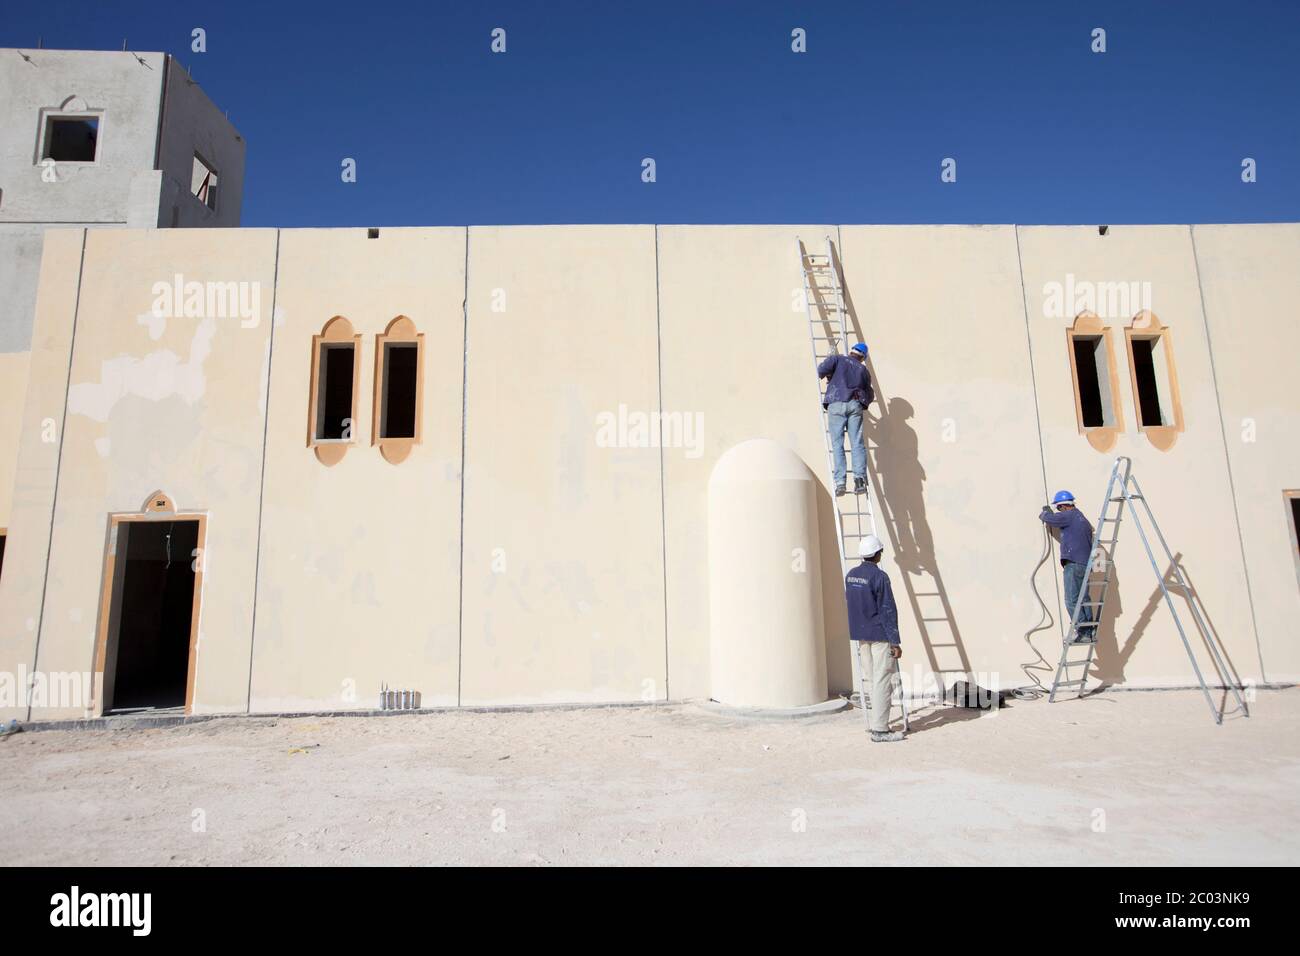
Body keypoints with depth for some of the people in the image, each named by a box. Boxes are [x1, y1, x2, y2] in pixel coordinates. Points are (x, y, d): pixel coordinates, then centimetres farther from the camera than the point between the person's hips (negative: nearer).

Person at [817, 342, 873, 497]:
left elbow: (822, 369, -3)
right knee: (857, 443, 0)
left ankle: (840, 483, -12)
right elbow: (870, 395, 26)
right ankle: (859, 478, -14)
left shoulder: (838, 359, 15)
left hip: (836, 404, -2)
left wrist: (824, 376, 19)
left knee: (837, 444, -4)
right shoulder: (864, 370, 24)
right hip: (855, 406, 2)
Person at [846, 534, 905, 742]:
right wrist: (895, 642, -13)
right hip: (880, 635, -7)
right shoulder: (879, 577, -16)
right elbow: (888, 611, -16)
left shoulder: (850, 575, 7)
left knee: (872, 680, 15)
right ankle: (879, 729, 1)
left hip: (861, 635, 8)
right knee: (882, 681, -2)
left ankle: (876, 723, 21)